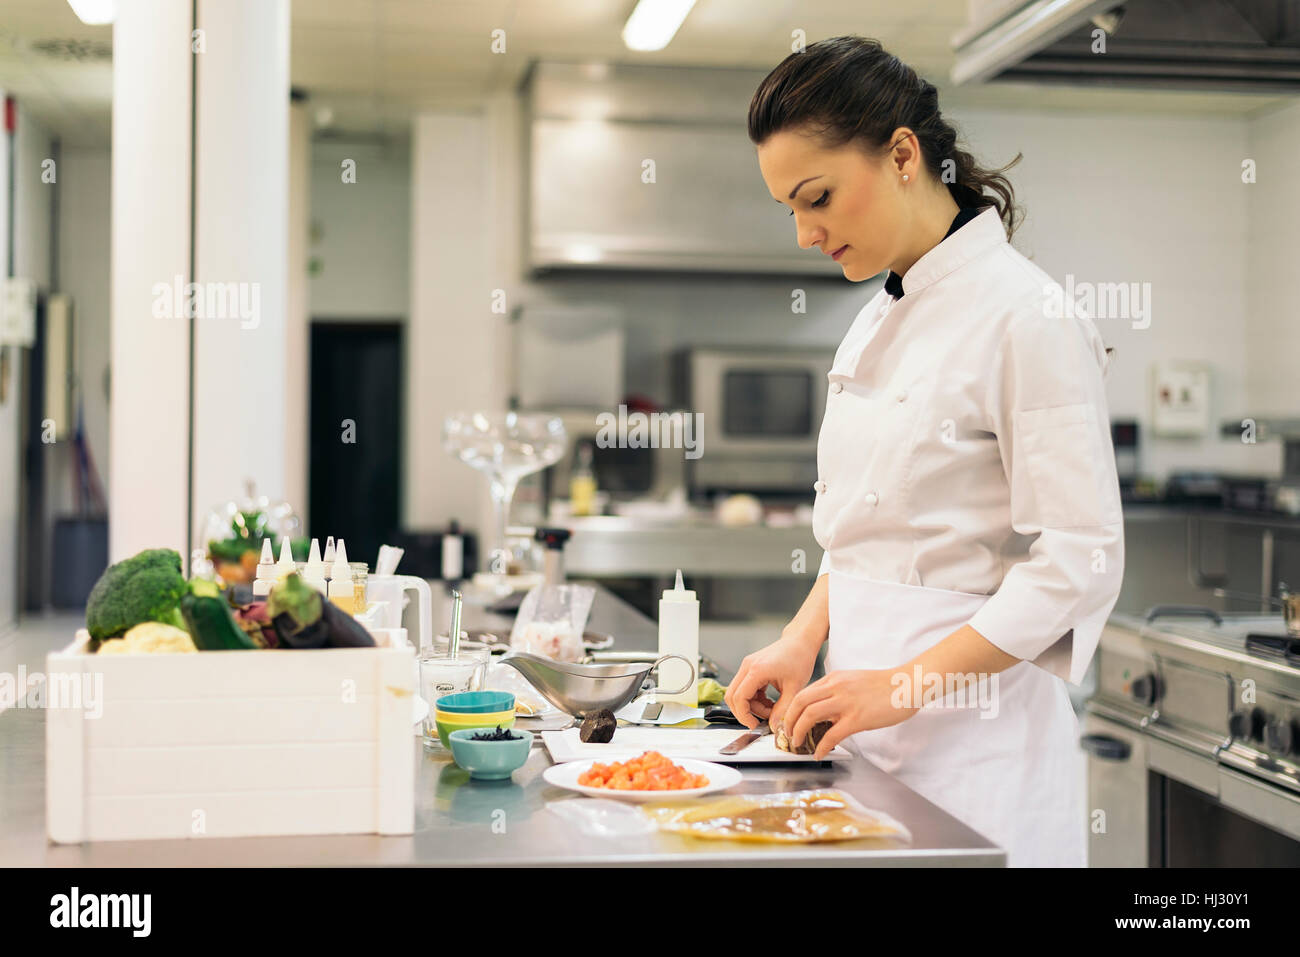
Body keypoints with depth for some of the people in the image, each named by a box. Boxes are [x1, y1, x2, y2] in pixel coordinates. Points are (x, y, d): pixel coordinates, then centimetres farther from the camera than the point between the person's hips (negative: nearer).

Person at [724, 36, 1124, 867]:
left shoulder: (1025, 318, -14)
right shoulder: (877, 322, 11)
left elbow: (1077, 564, -17)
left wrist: (904, 685, -21)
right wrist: (804, 641, 3)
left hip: (969, 733, -7)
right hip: (864, 719, 7)